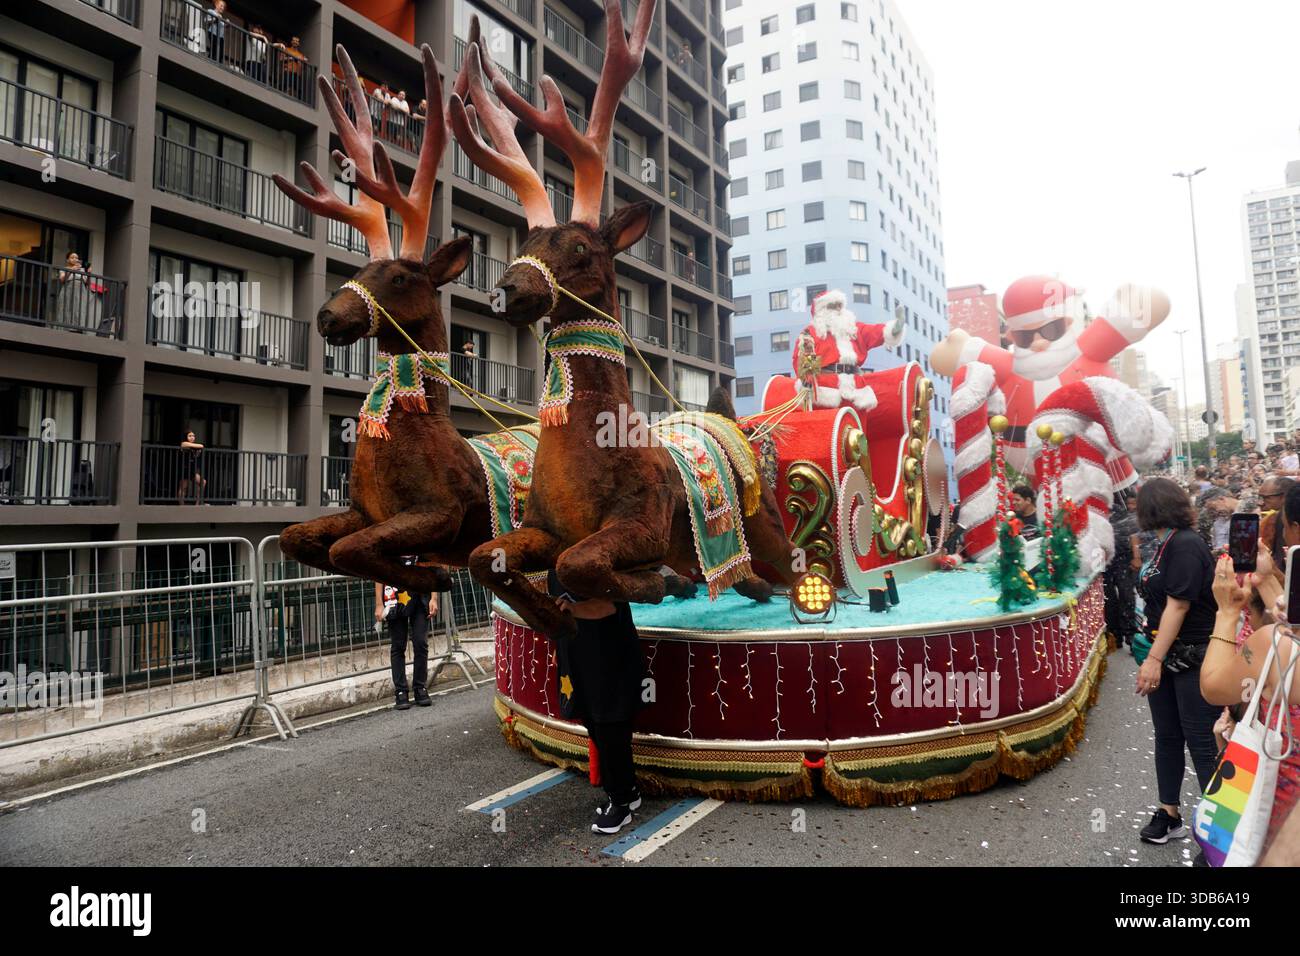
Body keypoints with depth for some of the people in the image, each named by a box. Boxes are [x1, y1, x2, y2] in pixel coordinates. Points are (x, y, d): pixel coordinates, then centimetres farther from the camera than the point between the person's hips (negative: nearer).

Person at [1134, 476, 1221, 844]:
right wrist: (1154, 656, 12)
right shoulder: (1166, 545, 10)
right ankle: (1169, 815, 24)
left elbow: (1178, 605, -23)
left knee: (1202, 742, 0)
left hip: (1193, 658, -9)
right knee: (1167, 735, 14)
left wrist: (1155, 658, -25)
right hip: (1165, 656, 9)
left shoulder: (1186, 545, -17)